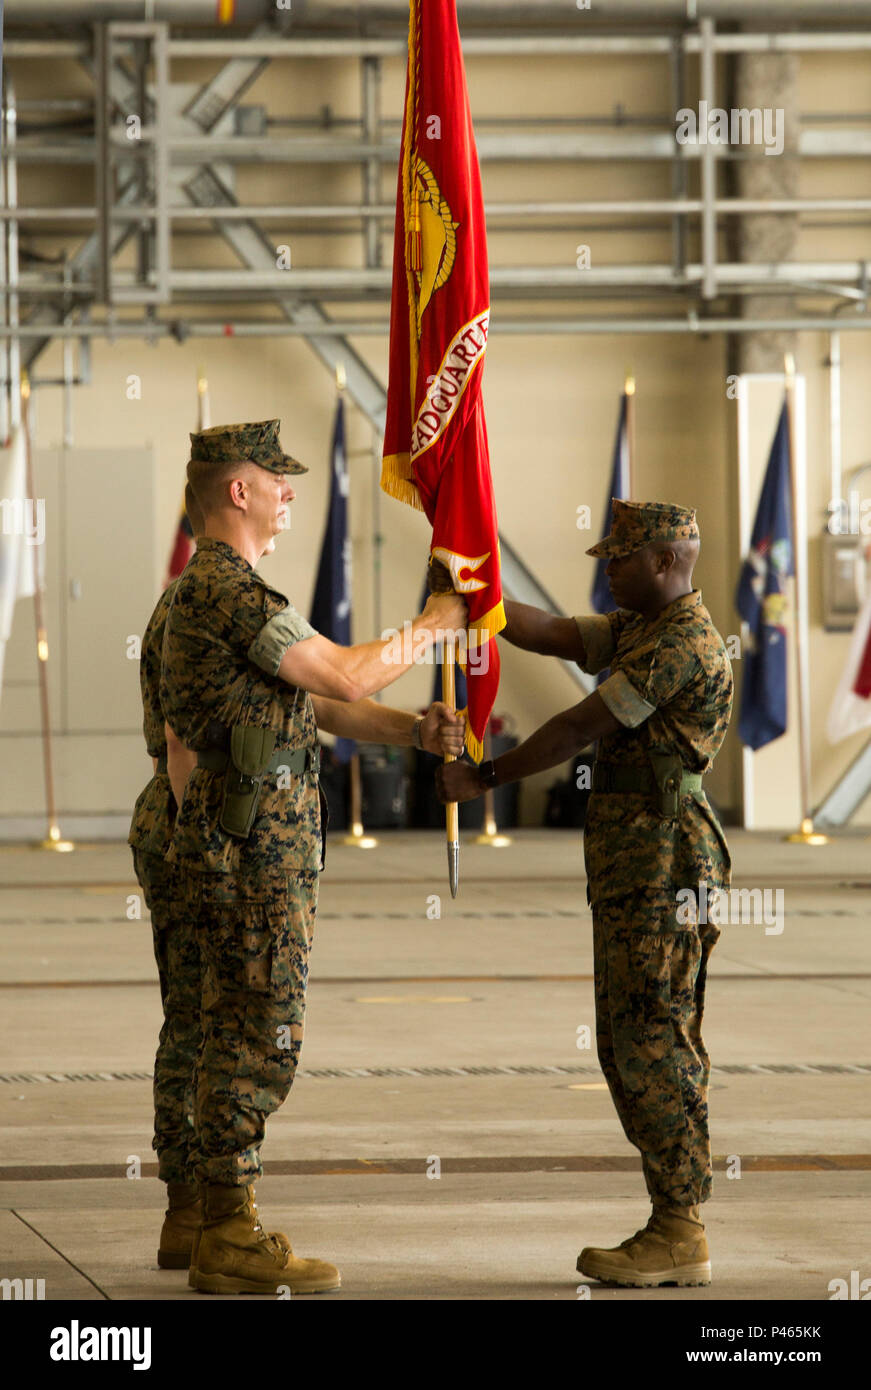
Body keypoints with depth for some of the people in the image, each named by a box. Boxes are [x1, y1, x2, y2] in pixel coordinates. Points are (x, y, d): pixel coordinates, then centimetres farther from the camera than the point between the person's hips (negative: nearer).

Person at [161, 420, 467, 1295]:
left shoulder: (222, 590, 19)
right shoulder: (227, 589, -16)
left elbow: (320, 707, 19)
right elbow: (345, 676, -15)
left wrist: (414, 731, 4)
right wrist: (431, 627, 1)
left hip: (259, 839, 11)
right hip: (254, 843, -11)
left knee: (245, 1036, 12)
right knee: (258, 1037, -8)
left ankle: (225, 1226, 16)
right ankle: (232, 1244, -5)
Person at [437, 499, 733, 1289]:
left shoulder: (682, 645, -15)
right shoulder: (640, 630, 17)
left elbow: (578, 730, -14)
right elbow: (551, 637, 9)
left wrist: (484, 779, -5)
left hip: (661, 861, -10)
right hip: (631, 864, 10)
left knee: (655, 1042, -9)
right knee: (630, 1046, 10)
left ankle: (679, 1238, -6)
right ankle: (676, 1226, 13)